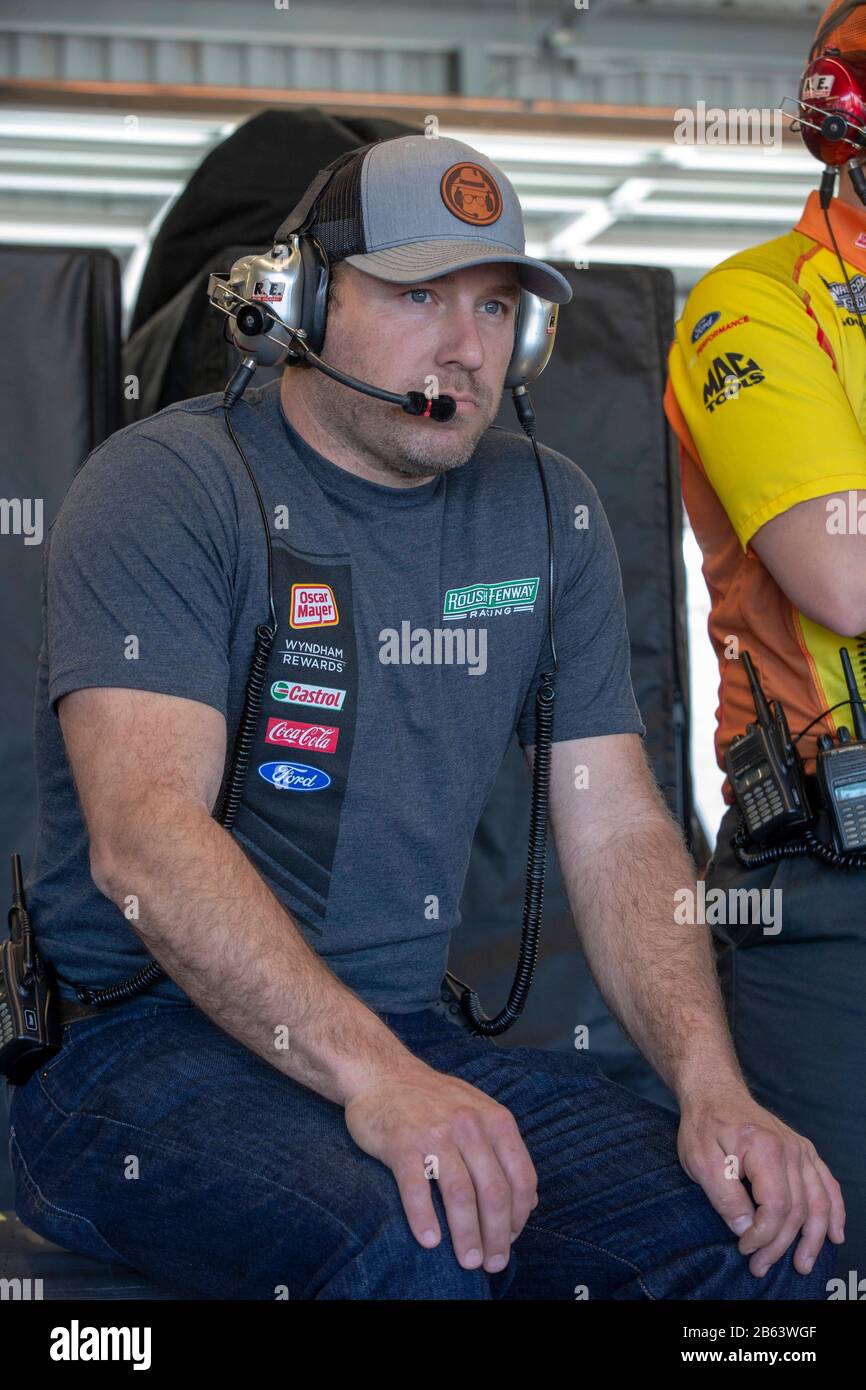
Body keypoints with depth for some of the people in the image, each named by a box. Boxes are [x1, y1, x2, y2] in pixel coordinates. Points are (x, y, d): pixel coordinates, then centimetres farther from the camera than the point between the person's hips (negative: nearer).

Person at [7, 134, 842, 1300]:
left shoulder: (548, 510, 11)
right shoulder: (168, 487, -7)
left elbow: (619, 833, 8)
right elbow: (141, 837, -20)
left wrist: (712, 1083, -10)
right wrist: (373, 1076, -33)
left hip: (405, 1037, 6)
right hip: (139, 1041, -5)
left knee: (770, 1227, -15)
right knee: (405, 1245, -35)